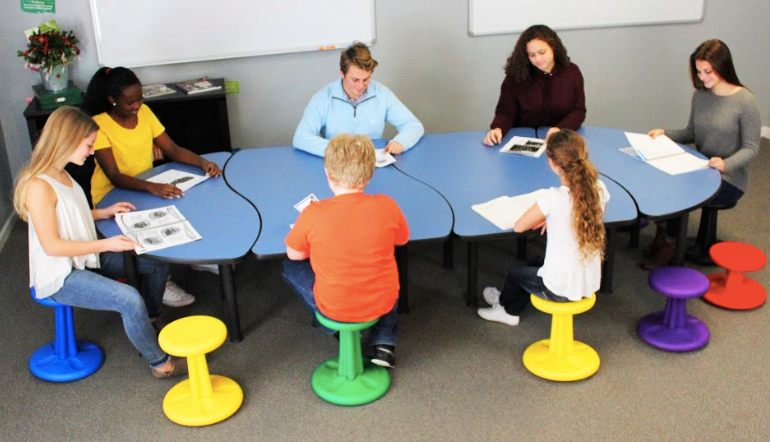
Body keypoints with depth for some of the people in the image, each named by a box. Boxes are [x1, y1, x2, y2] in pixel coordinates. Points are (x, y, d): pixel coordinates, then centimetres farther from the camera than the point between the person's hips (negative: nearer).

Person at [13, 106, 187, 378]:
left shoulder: (62, 174, 5)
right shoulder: (38, 186, -25)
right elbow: (51, 245, -25)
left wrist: (104, 213, 5)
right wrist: (106, 245, -27)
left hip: (85, 258, 10)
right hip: (59, 277, -10)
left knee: (158, 262, 7)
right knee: (129, 299, -28)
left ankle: (150, 323, 28)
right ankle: (161, 364, -10)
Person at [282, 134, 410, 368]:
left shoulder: (313, 214, -20)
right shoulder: (386, 206, -15)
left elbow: (294, 254, -4)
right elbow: (402, 240, 5)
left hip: (334, 307, -1)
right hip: (382, 303, 2)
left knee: (290, 267, 23)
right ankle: (384, 343, 24)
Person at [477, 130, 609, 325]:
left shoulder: (554, 198, -27)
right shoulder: (600, 189, -10)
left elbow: (519, 226, -14)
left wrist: (542, 217, 5)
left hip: (560, 290, -5)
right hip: (590, 285, 6)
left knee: (514, 272, 27)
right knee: (533, 266, 33)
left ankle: (504, 302, 59)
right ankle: (510, 311, 51)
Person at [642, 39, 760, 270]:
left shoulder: (745, 101, -15)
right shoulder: (700, 95, 3)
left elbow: (751, 148, -12)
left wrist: (726, 164, -30)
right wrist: (665, 133, -4)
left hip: (729, 179, -5)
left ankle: (670, 245, -3)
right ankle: (661, 235, 0)